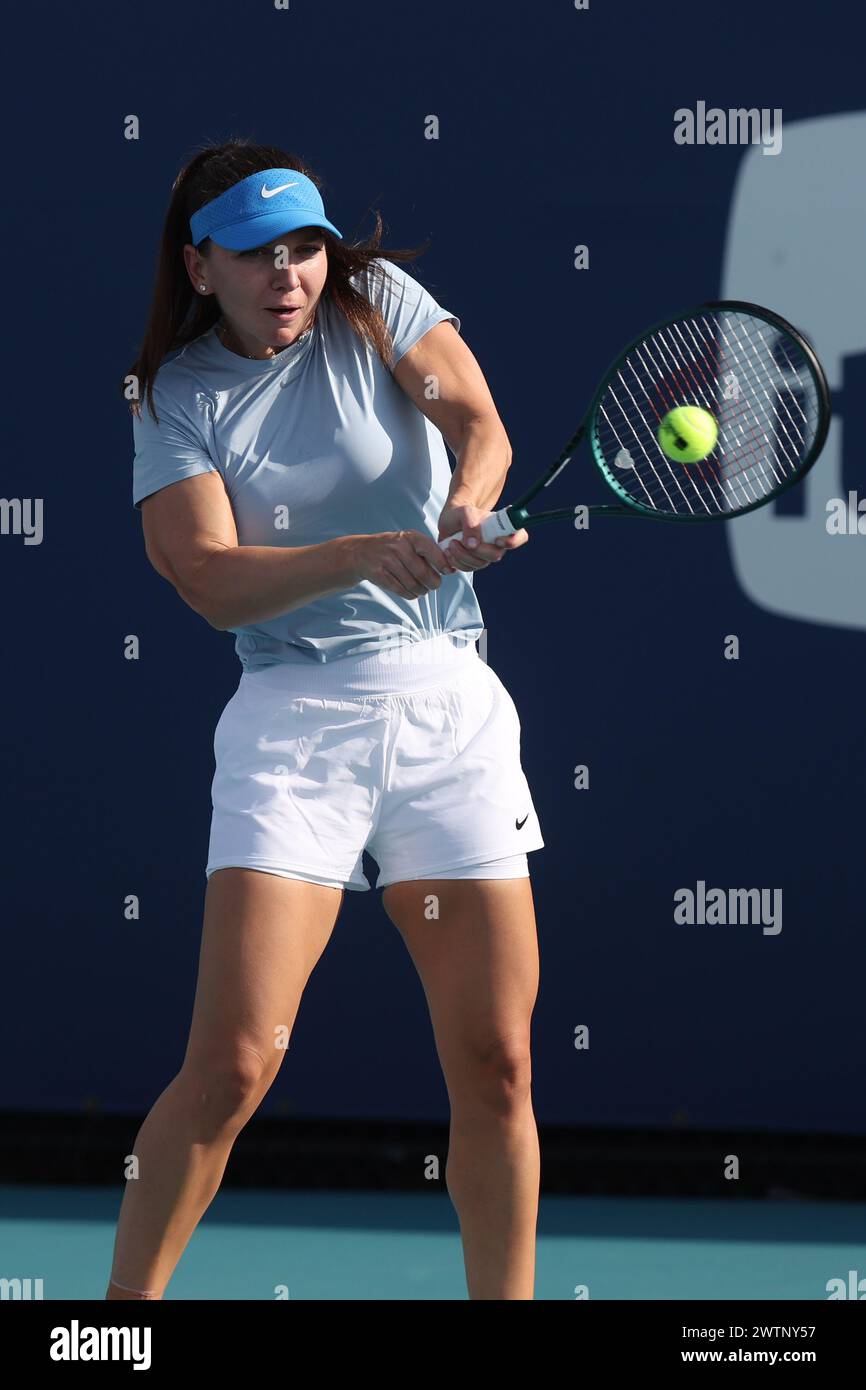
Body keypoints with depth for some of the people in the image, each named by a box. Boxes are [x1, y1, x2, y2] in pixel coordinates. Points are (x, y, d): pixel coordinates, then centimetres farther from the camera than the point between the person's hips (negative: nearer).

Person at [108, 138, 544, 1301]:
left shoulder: (377, 301, 4)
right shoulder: (177, 399, 0)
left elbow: (478, 421, -10)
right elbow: (215, 583, -13)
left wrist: (467, 502, -32)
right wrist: (363, 556, -29)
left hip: (450, 705, 2)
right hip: (297, 720, -2)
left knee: (495, 1064, 0)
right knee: (233, 1063, -12)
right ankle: (126, 1310, 3)